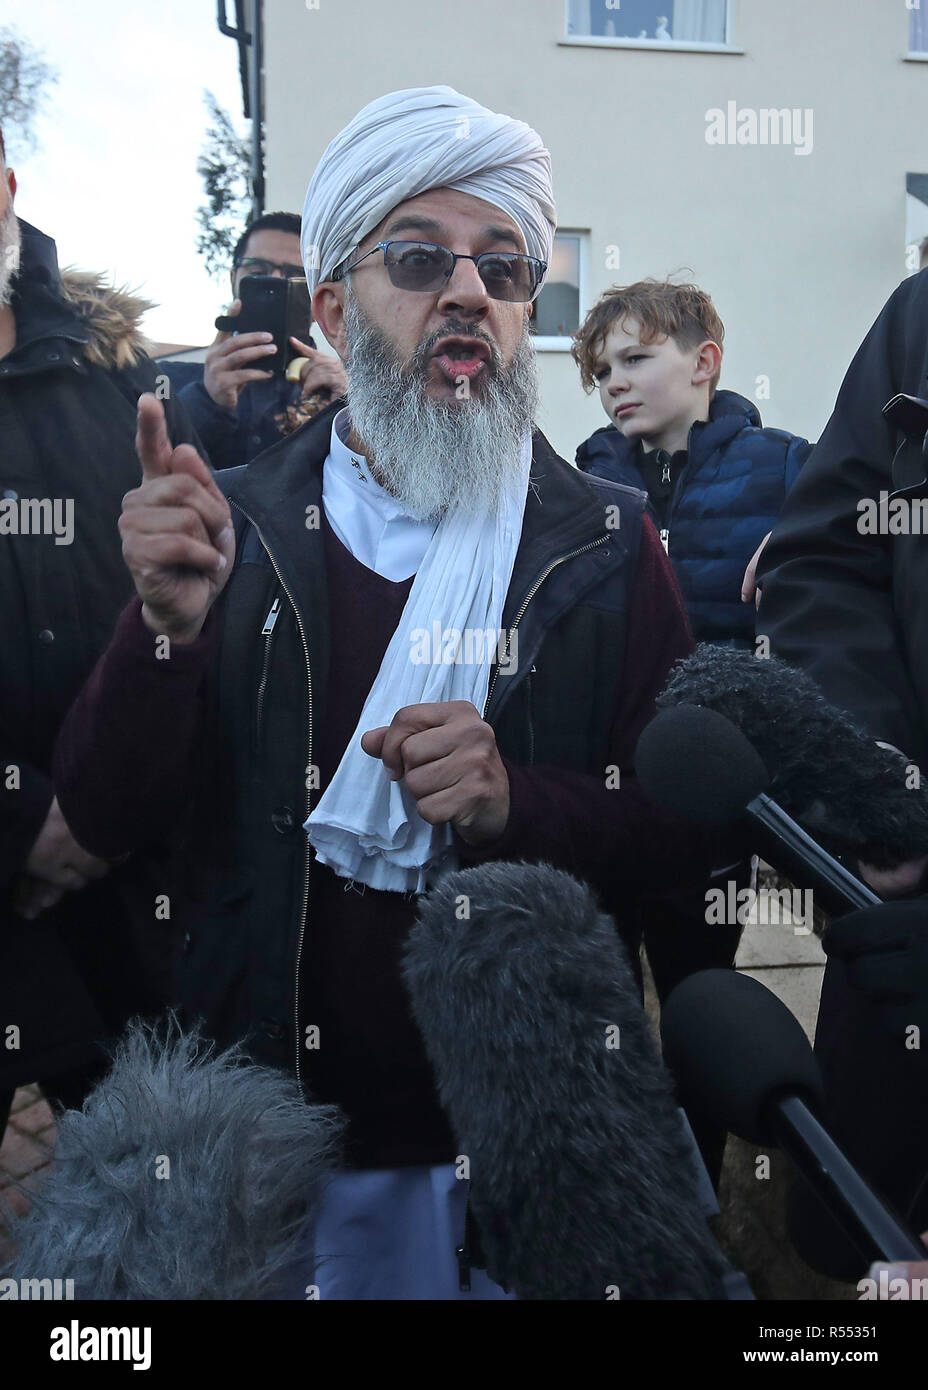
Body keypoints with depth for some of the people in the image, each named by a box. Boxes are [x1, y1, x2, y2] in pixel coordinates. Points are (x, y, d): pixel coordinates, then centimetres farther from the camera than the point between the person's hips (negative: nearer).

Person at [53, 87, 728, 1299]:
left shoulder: (605, 544, -4)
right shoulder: (233, 525, -3)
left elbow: (691, 835, -5)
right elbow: (105, 822, -6)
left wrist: (522, 800, -23)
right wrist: (172, 624, -23)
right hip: (272, 1122, 1)